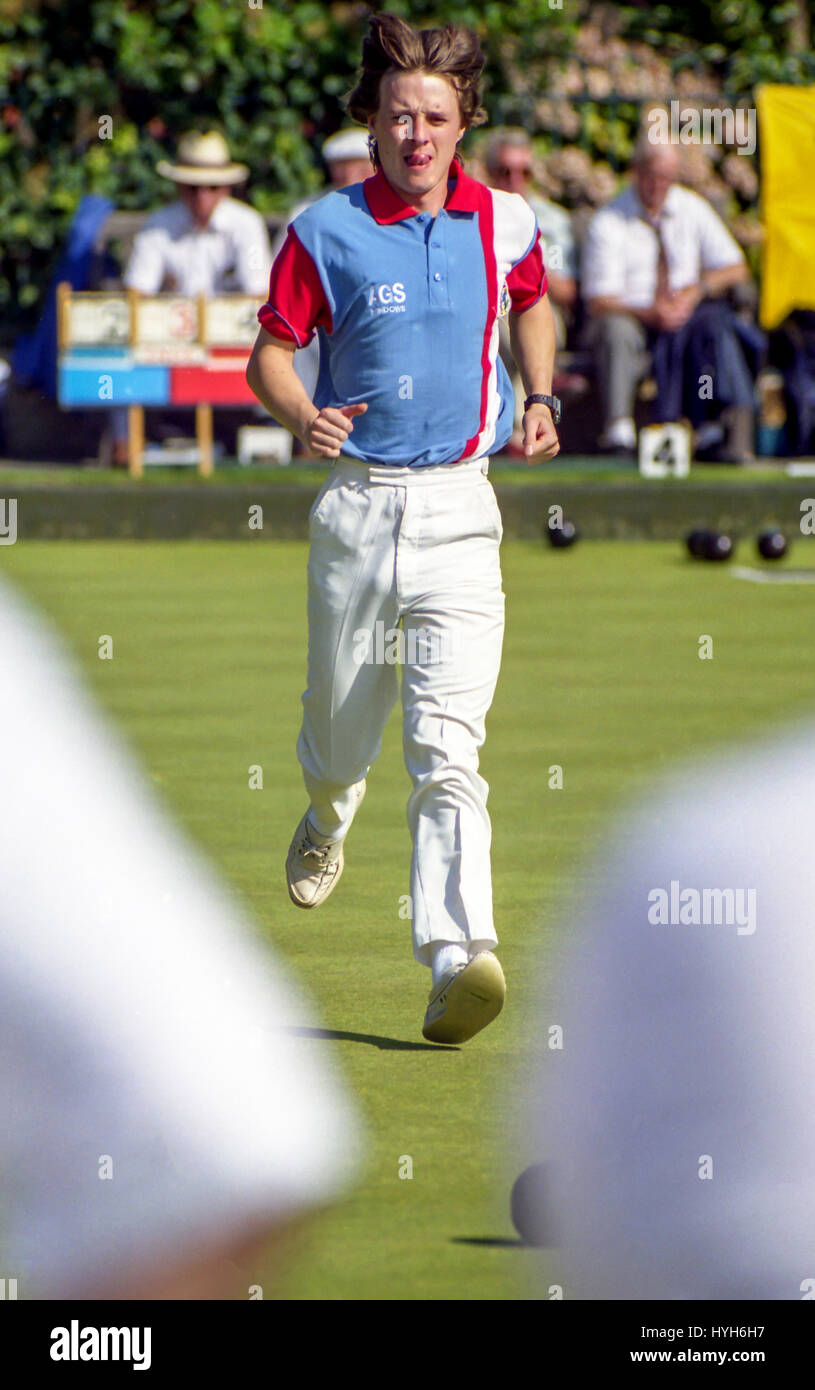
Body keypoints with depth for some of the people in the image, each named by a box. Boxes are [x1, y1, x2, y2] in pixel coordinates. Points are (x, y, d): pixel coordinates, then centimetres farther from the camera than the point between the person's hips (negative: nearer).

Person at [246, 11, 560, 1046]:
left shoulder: (505, 223, 5)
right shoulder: (326, 232, -2)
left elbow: (535, 305, 26)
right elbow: (271, 350, 3)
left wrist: (541, 399, 11)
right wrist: (300, 415, -18)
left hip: (458, 508, 0)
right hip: (356, 504, 0)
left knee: (448, 744, -15)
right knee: (340, 726, 14)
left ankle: (460, 959, -27)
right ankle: (326, 824, 52)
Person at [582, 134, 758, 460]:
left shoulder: (692, 209, 8)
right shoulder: (608, 222, -5)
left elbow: (736, 270, 7)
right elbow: (598, 301, -12)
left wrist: (698, 289, -12)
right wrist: (648, 313, -28)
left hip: (684, 321, 3)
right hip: (633, 322, -3)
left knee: (713, 322, -29)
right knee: (614, 328, -36)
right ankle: (618, 433, -40)